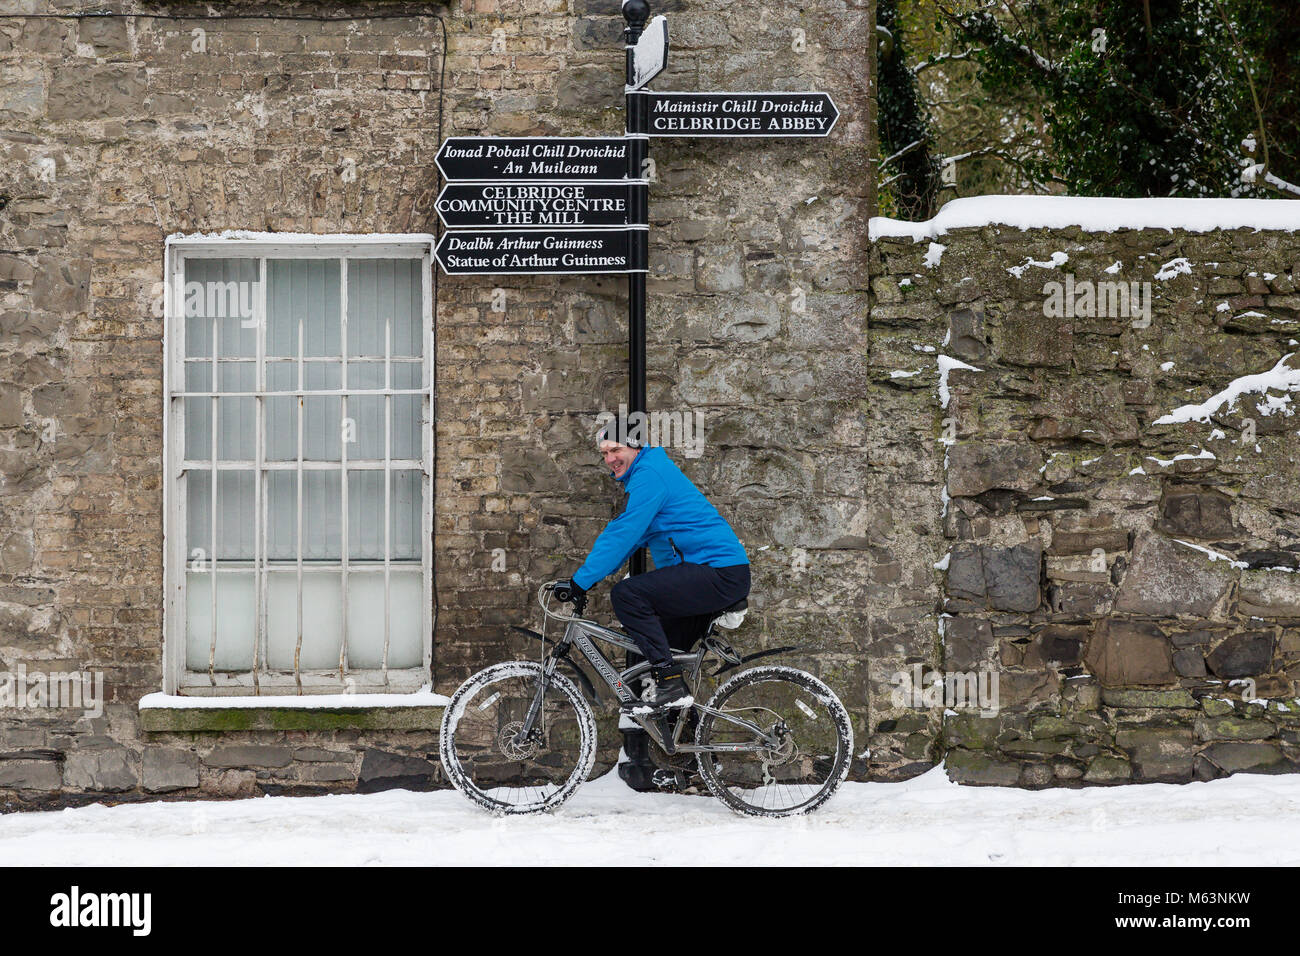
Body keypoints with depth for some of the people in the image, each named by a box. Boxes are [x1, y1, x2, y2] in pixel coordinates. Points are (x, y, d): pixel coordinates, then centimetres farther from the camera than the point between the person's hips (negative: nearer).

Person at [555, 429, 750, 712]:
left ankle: (672, 686, -20)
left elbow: (623, 535, -18)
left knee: (626, 594, -20)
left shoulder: (650, 474, -12)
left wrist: (581, 581, -15)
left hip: (721, 573, -11)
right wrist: (585, 578, 14)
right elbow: (623, 532, 24)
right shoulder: (644, 473, 21)